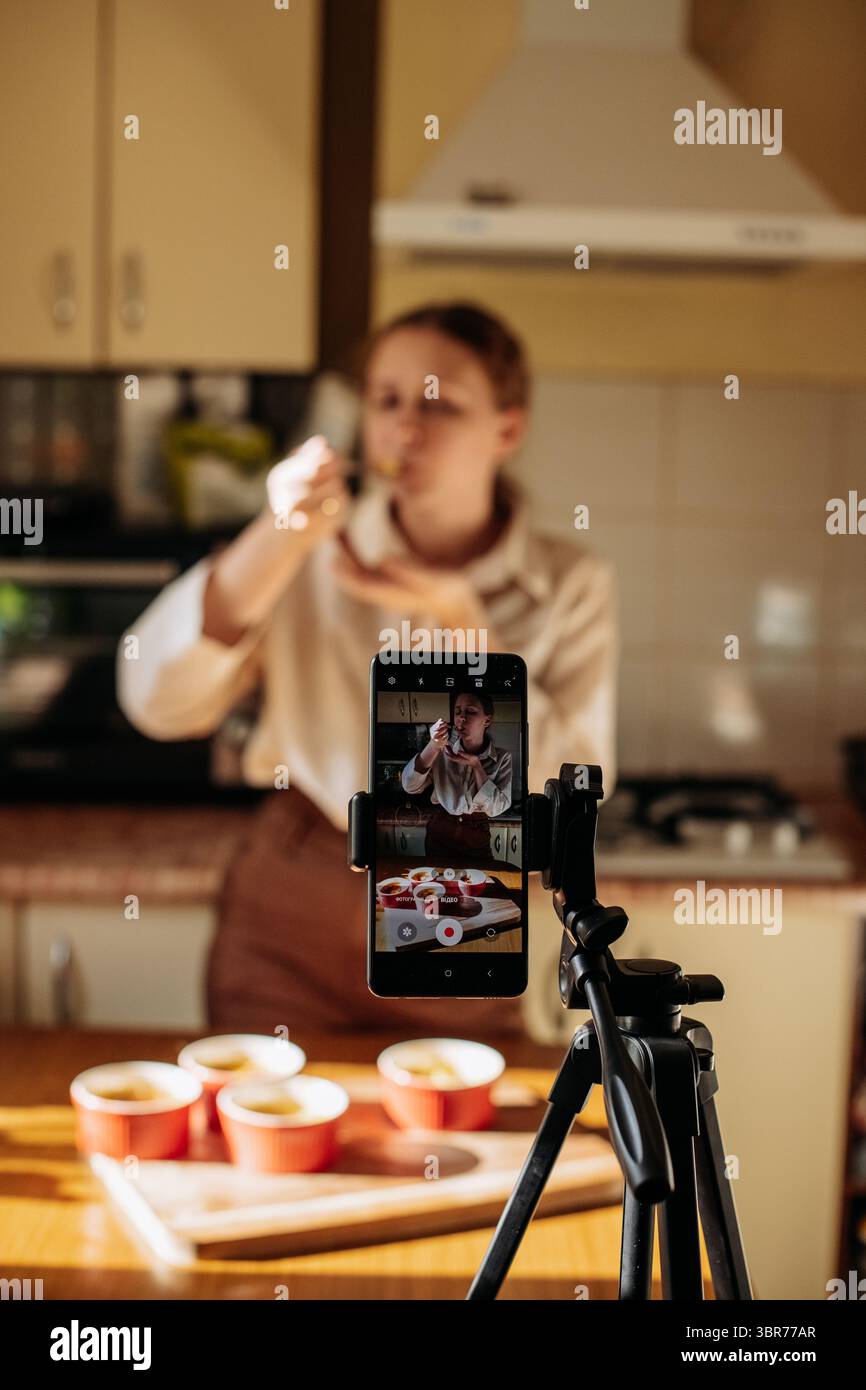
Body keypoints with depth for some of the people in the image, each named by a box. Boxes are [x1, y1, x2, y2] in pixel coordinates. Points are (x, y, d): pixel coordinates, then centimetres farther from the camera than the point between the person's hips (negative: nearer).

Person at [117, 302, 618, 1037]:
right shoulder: (316, 552, -3)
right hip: (288, 928, 0)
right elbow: (158, 702, -12)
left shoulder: (570, 586, -4)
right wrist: (274, 541, -24)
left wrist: (459, 621, -20)